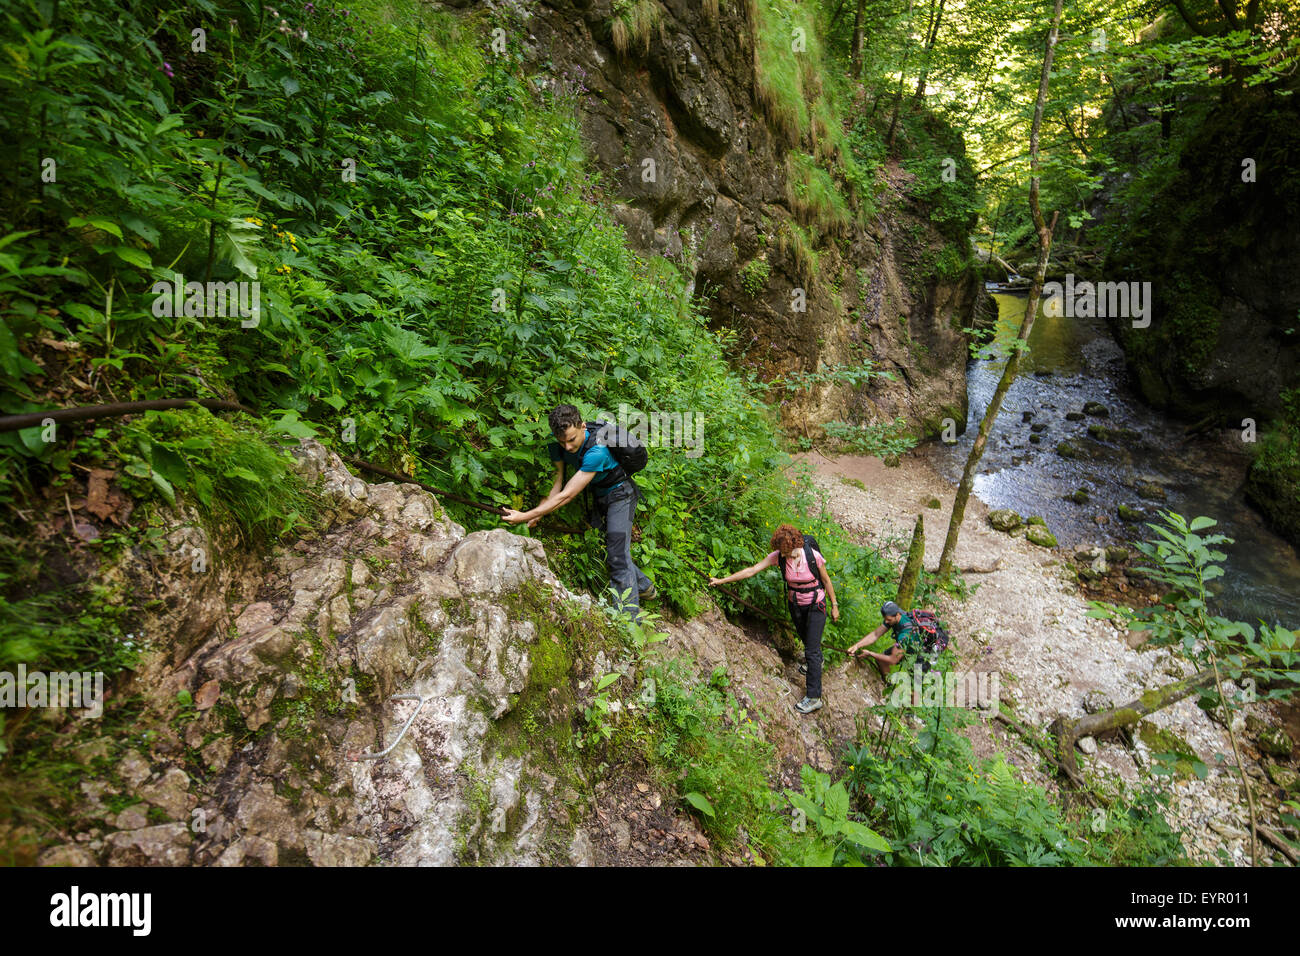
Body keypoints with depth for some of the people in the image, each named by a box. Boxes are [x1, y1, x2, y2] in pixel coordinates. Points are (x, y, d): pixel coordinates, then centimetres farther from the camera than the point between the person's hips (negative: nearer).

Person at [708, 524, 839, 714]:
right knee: (805, 639, 25)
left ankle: (814, 697, 0)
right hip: (795, 604, 4)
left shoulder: (813, 556, -25)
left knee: (812, 649, -6)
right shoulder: (779, 556, -17)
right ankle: (816, 662, 57)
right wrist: (722, 580, -18)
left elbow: (826, 580, -9)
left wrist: (834, 605, -1)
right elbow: (752, 570, -16)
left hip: (815, 605, -4)